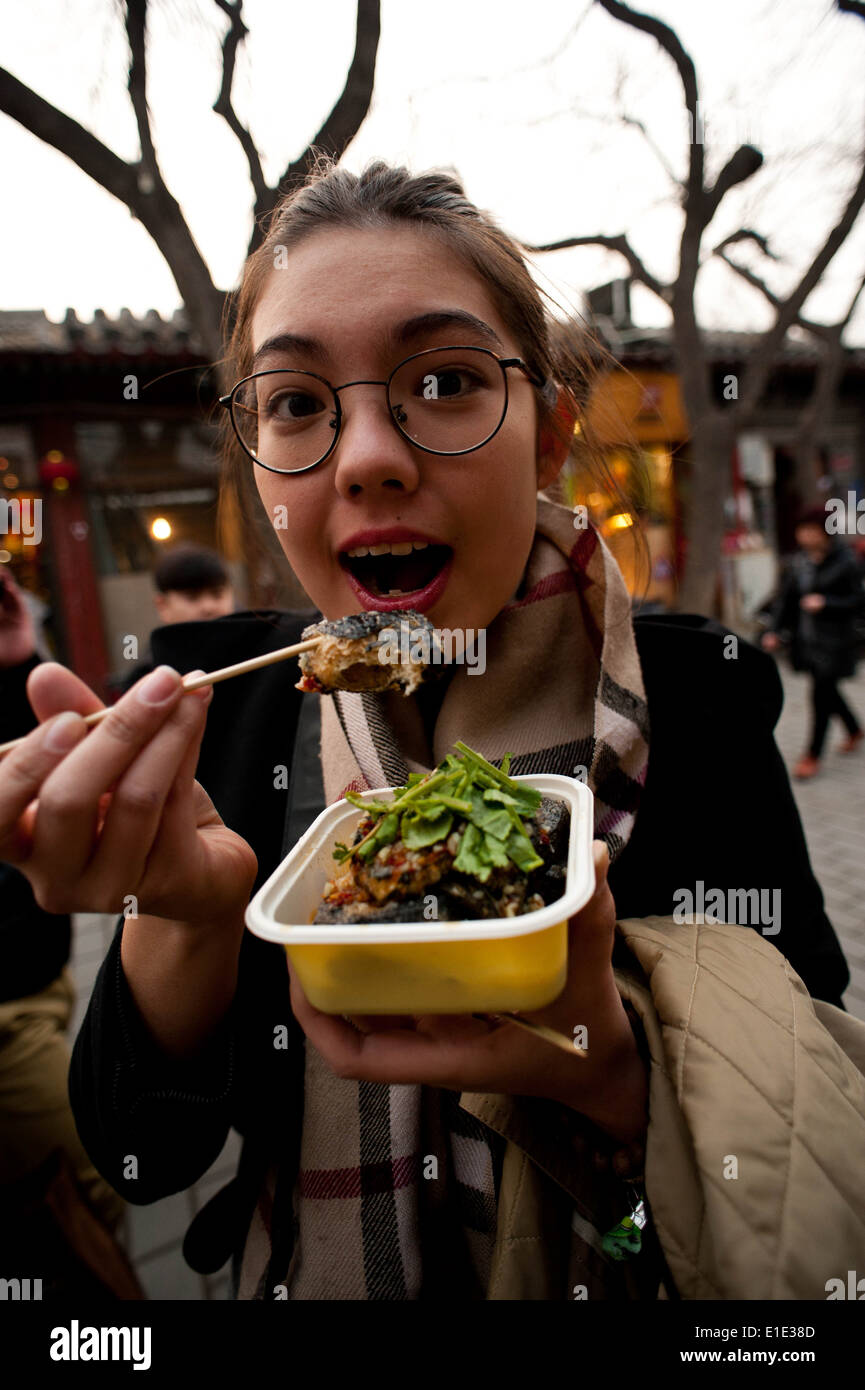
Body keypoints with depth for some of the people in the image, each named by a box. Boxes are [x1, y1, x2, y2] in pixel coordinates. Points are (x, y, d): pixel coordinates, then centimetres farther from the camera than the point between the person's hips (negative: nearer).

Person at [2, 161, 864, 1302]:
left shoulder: (696, 696, -15)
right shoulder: (211, 694, -12)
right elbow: (139, 1160, -9)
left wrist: (613, 1068, -29)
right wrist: (186, 907, -26)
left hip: (606, 1279, 0)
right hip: (290, 1277, 1)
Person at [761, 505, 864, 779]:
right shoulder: (801, 560, 5)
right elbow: (786, 597, 9)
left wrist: (825, 603, -23)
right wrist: (774, 629, 1)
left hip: (834, 641, -6)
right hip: (807, 639, 6)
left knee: (821, 694, -3)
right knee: (826, 690, 18)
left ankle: (813, 756, 9)